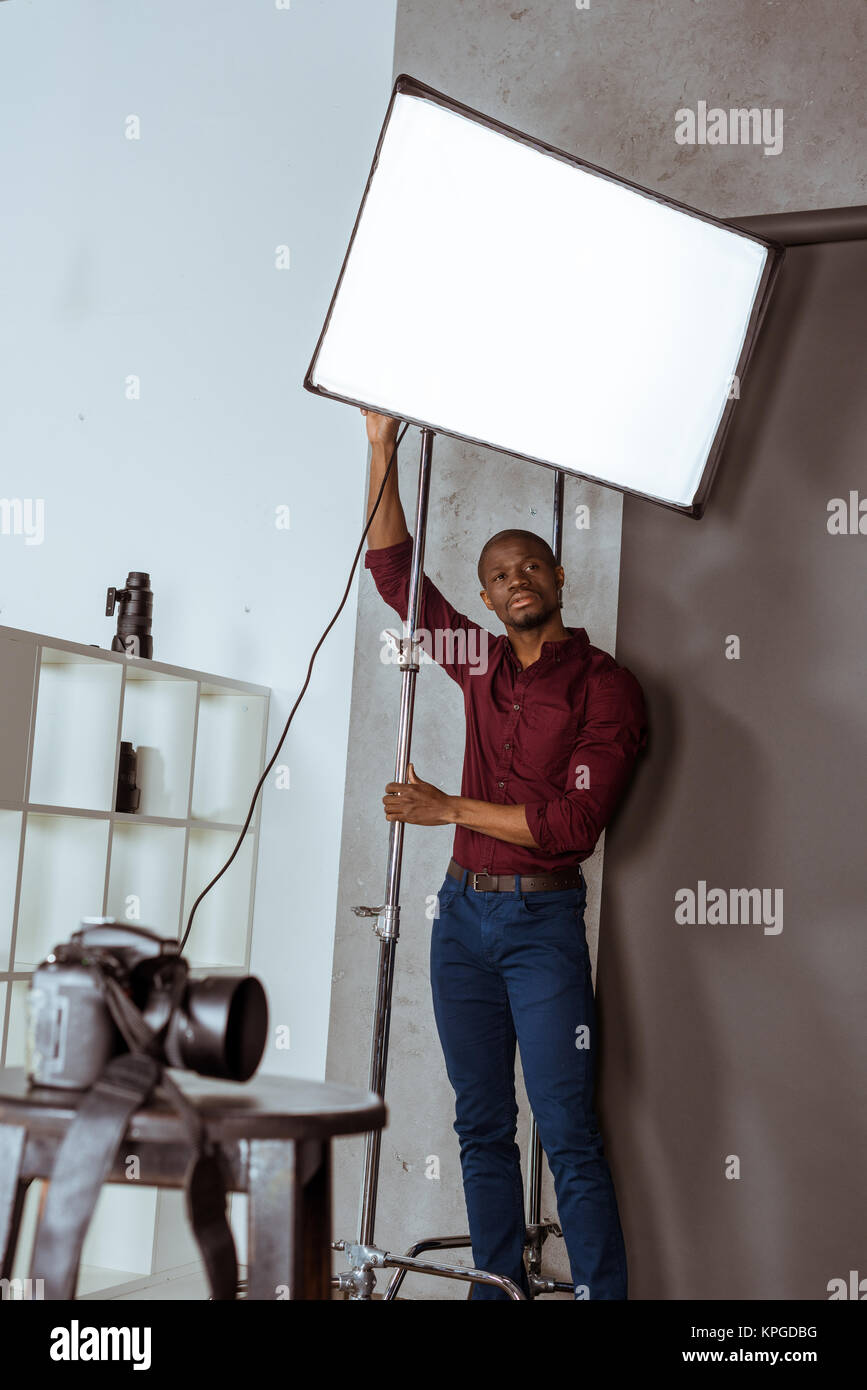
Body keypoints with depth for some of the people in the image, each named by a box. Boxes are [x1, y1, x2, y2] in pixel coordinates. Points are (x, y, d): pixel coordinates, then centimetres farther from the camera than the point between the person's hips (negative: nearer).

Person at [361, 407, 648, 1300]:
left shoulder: (605, 686, -5)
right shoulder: (481, 662, 11)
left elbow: (575, 820, -14)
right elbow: (392, 568, 13)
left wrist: (450, 809, -11)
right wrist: (383, 449, 6)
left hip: (542, 920, -5)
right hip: (463, 910, 6)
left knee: (567, 1133, -8)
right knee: (481, 1126, 9)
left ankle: (601, 1293, -4)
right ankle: (497, 1286, 17)